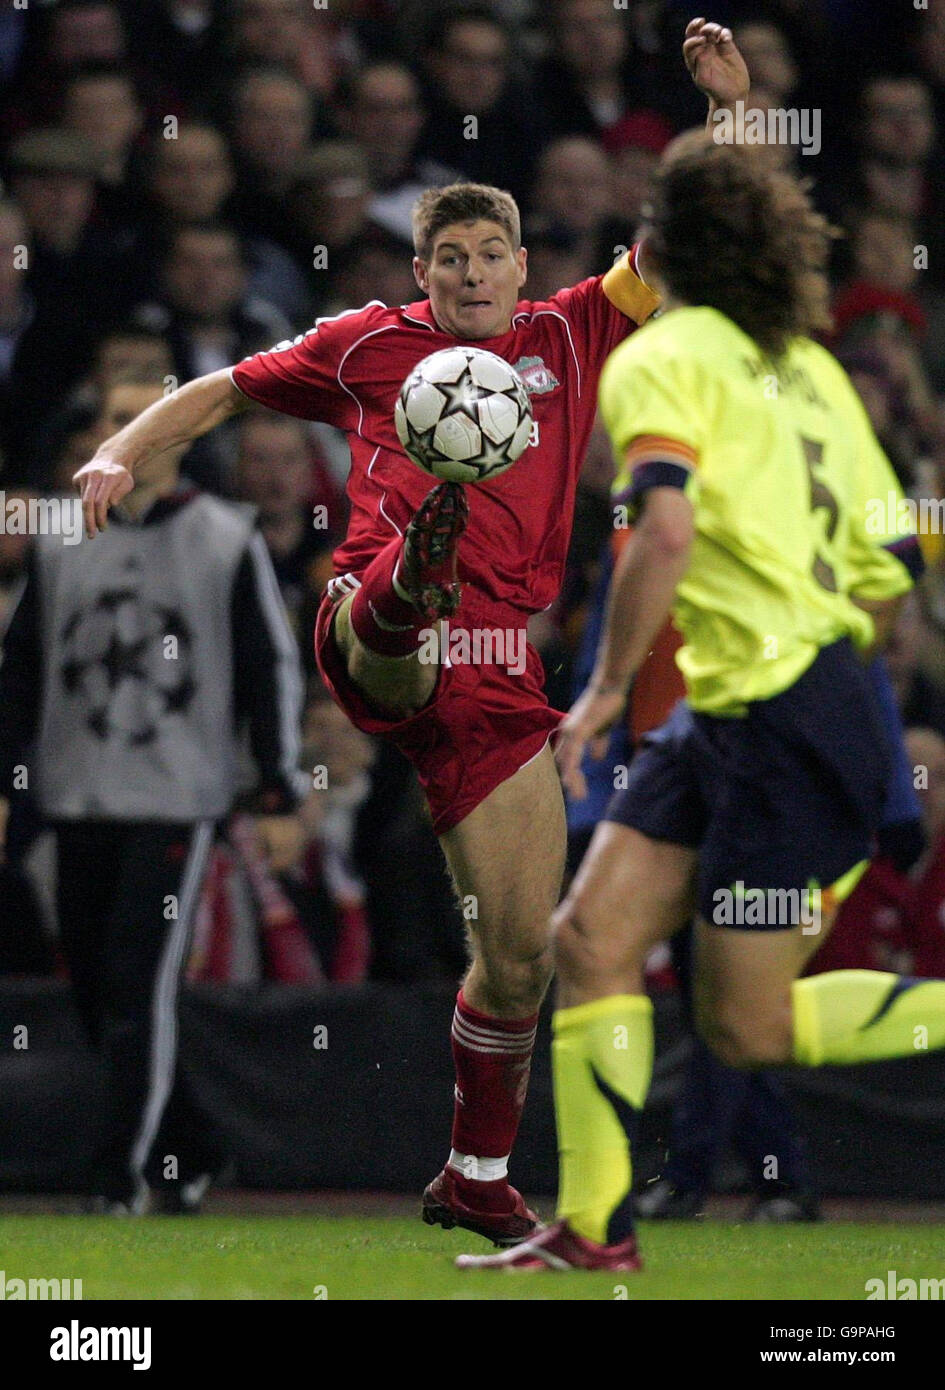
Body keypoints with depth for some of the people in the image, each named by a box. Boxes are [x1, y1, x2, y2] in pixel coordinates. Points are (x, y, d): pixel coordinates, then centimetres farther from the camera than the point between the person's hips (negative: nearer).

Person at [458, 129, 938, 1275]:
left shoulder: (664, 360, -9)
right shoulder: (807, 366, 16)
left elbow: (665, 532, -24)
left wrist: (608, 688, -16)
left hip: (786, 726, -9)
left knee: (747, 1028, -5)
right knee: (591, 936, 3)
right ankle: (594, 1230, 1)